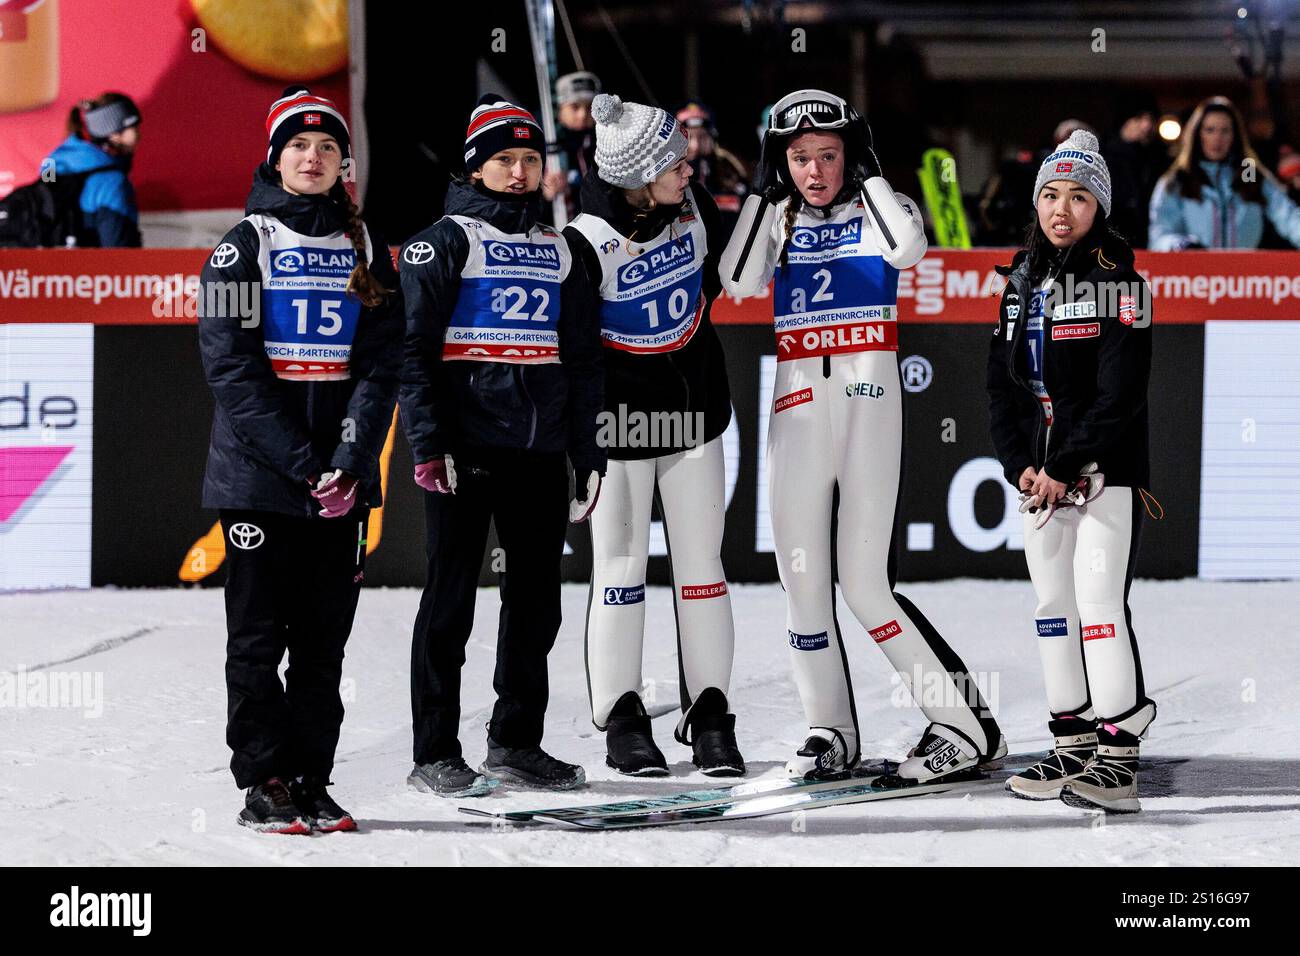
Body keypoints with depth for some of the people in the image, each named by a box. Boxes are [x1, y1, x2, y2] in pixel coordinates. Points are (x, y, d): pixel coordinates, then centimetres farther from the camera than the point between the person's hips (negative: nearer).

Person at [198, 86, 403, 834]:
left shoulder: (365, 249, 11)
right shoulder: (245, 245, 0)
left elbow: (382, 362, 4)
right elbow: (232, 365, -8)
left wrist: (350, 461, -11)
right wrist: (300, 464, -15)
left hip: (341, 478, 3)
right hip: (259, 473, -3)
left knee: (324, 639, 5)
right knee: (260, 638, 0)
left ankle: (312, 781, 11)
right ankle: (264, 786, 5)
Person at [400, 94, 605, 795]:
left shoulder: (557, 251, 16)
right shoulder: (446, 241, -1)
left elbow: (583, 358, 19)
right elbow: (413, 347, -7)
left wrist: (588, 451, 13)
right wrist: (427, 440, -16)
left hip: (540, 450, 6)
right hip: (466, 444, -6)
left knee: (536, 599, 9)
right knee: (451, 598, -3)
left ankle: (517, 744, 19)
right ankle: (435, 756, 1)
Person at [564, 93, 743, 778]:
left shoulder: (694, 207, -7)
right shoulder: (586, 244, -22)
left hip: (694, 412, 5)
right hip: (619, 420, -5)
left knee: (701, 563, 7)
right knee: (620, 566, 3)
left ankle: (710, 713, 14)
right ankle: (621, 716, 12)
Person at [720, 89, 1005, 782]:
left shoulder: (876, 208, 5)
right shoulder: (776, 220, 14)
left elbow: (906, 248, -18)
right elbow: (739, 281, -4)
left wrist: (865, 173, -7)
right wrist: (766, 189, -1)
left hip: (869, 395, -4)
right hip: (798, 404, 4)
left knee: (865, 579, -10)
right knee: (800, 569, 0)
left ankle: (968, 723, -4)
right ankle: (830, 731, 11)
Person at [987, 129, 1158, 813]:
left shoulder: (1117, 280, -8)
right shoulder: (1023, 281, 11)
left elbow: (1120, 394, -15)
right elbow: (1002, 383, 10)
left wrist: (1066, 467, -17)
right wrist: (1020, 465, -3)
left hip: (1105, 470, -6)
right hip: (1040, 471, 6)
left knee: (1099, 603, -13)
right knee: (1052, 606, 8)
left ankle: (1118, 758, -13)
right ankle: (1073, 744, 16)